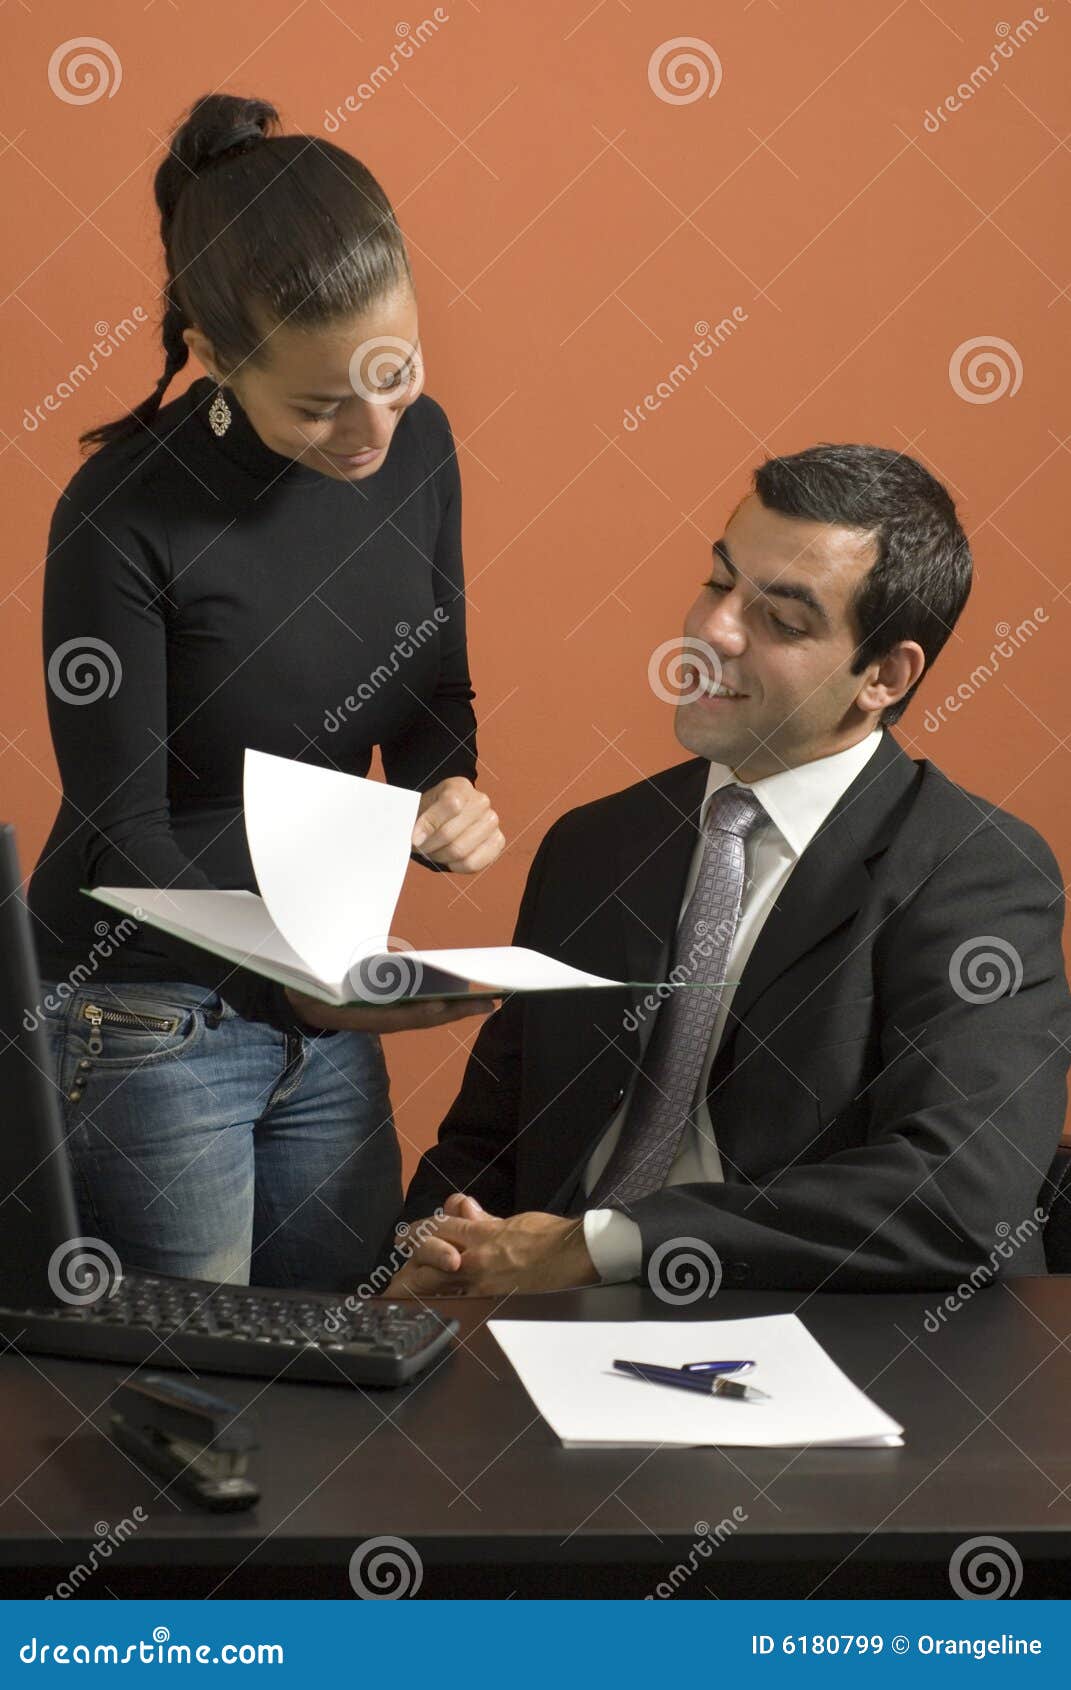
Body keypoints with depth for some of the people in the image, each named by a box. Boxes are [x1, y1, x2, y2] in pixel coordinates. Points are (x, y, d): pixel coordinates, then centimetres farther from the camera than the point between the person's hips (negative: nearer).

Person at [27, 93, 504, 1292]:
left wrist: (444, 795, -12)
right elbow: (119, 833, -17)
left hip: (326, 1006, 6)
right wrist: (289, 985, -30)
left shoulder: (416, 442, -3)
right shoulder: (124, 515, -20)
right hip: (142, 1023, -5)